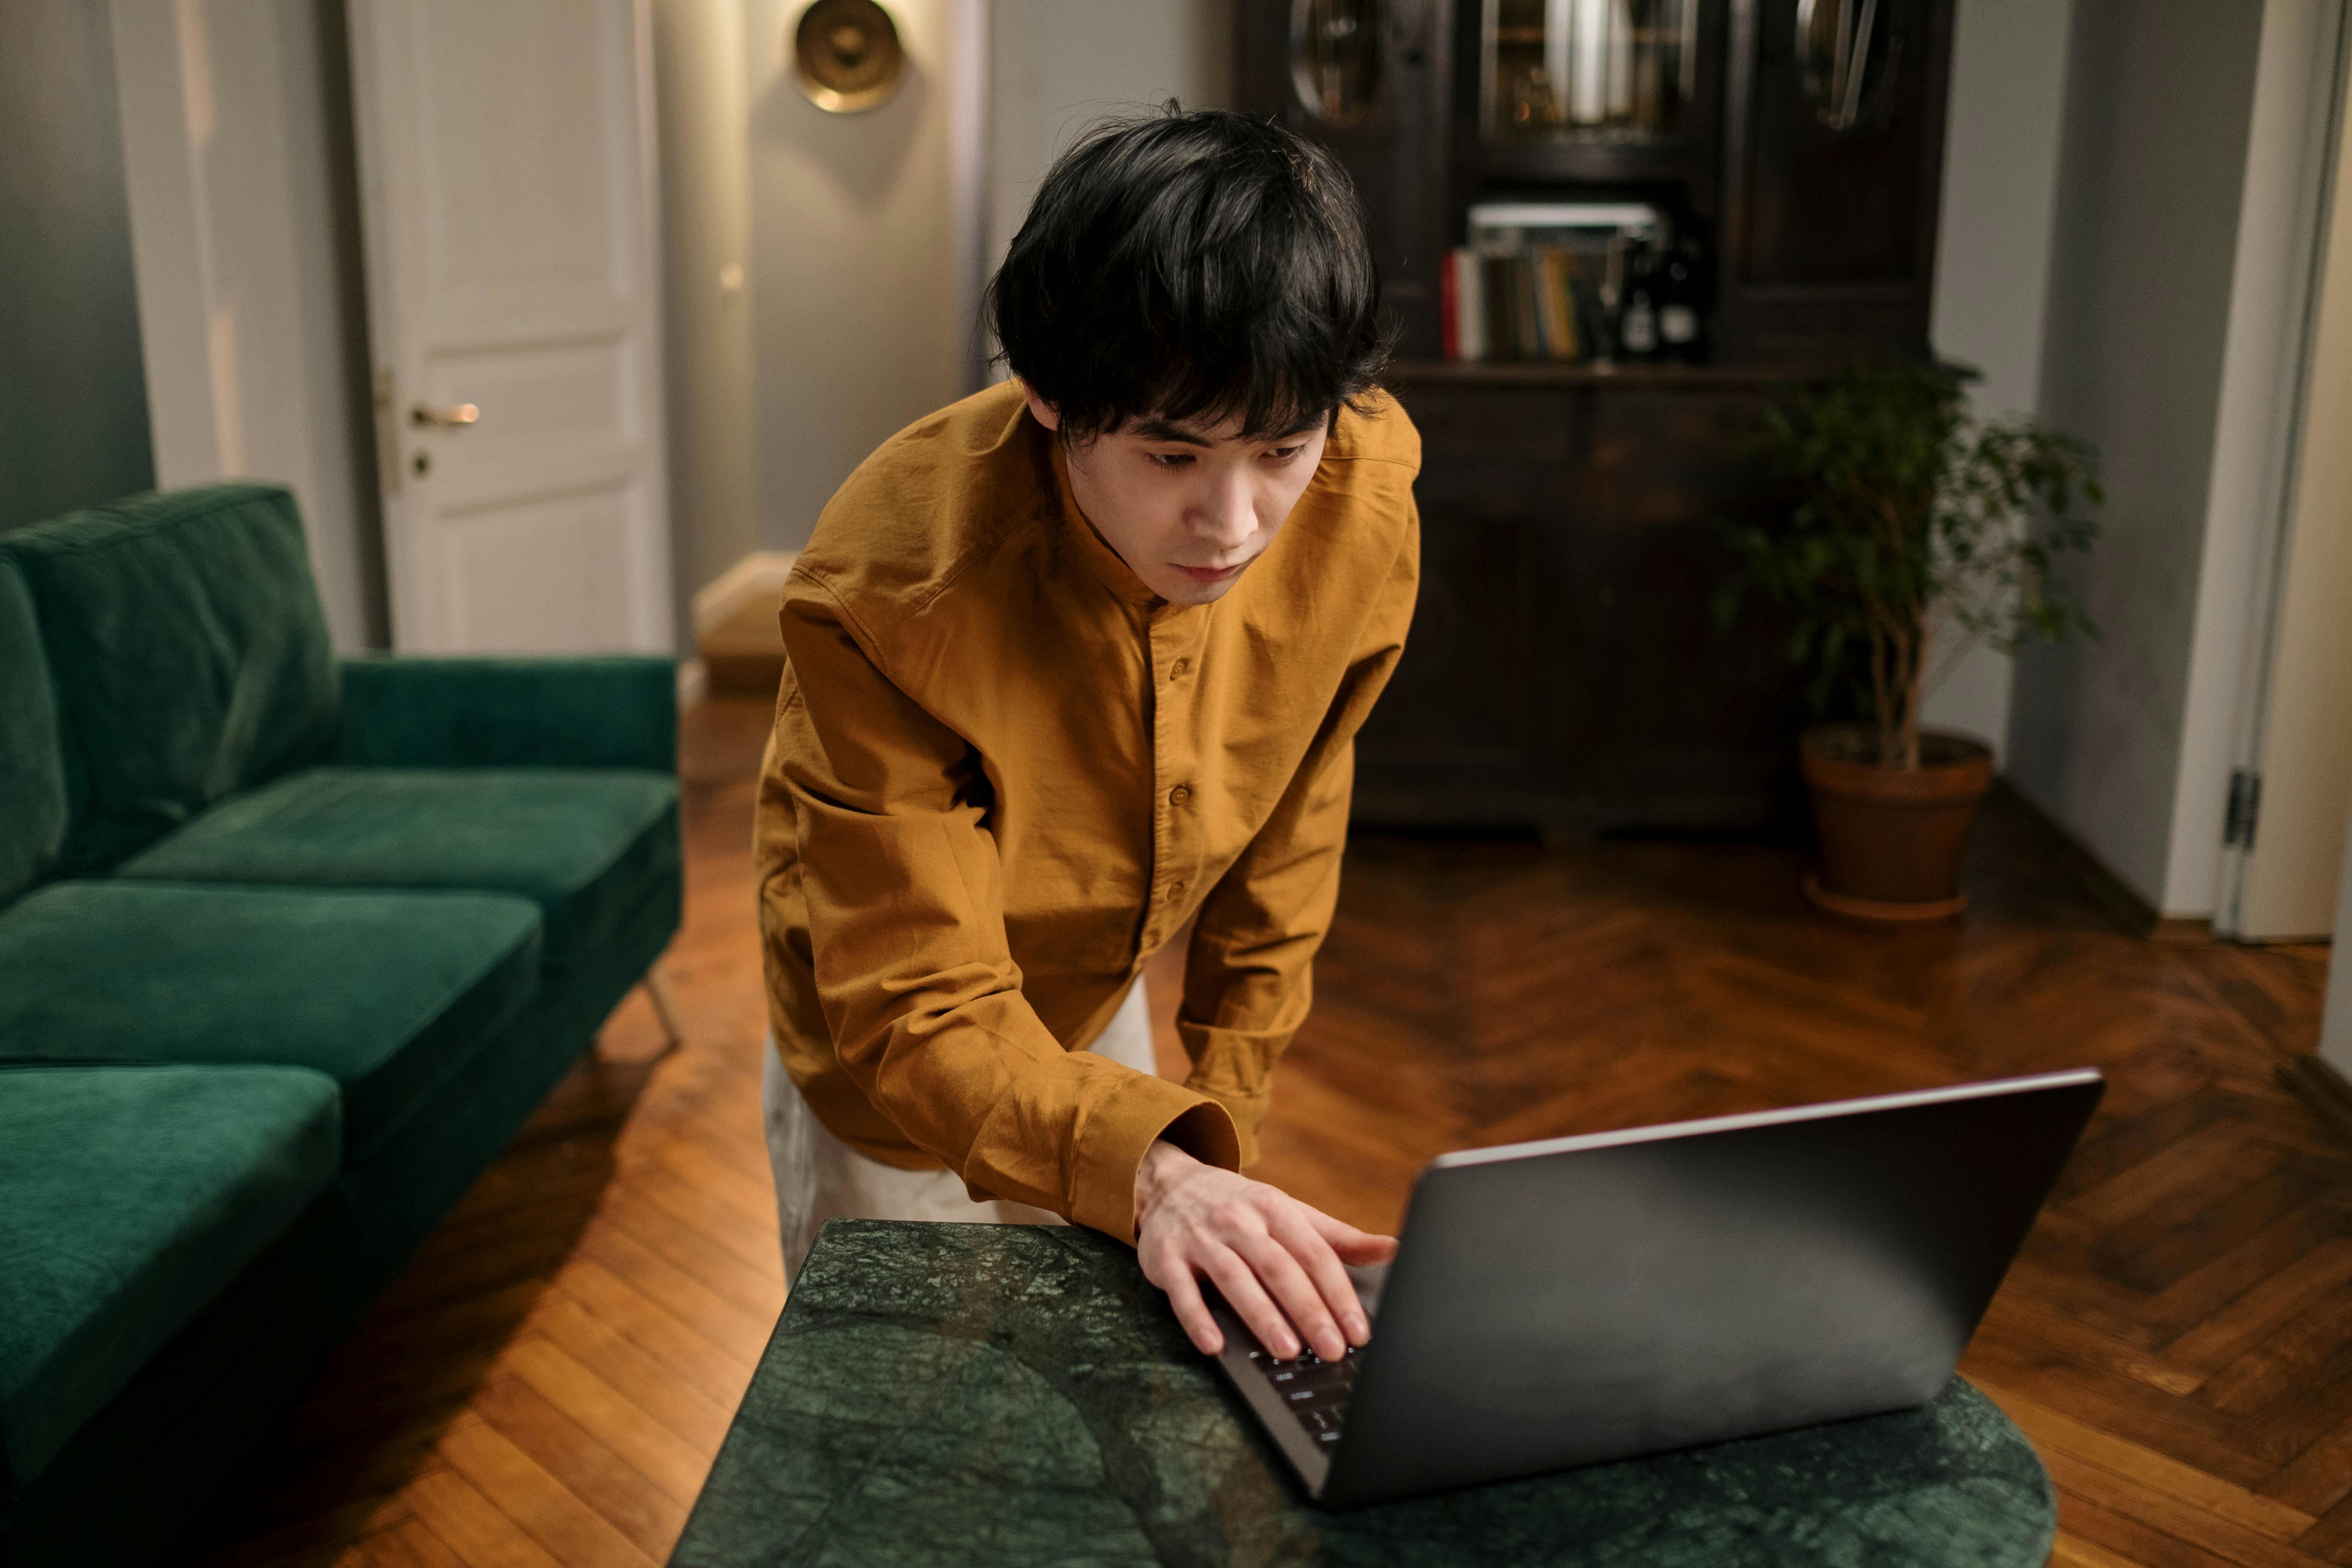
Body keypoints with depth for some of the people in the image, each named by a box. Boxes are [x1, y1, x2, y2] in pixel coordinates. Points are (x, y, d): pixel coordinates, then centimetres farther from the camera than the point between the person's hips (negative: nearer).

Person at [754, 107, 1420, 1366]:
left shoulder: (1363, 506, -24)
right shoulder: (891, 590, -37)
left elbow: (1287, 831, -7)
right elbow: (916, 1017, -36)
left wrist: (1219, 1118, -2)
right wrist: (1151, 1169, -54)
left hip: (1100, 1004, 4)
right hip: (887, 1041, -4)